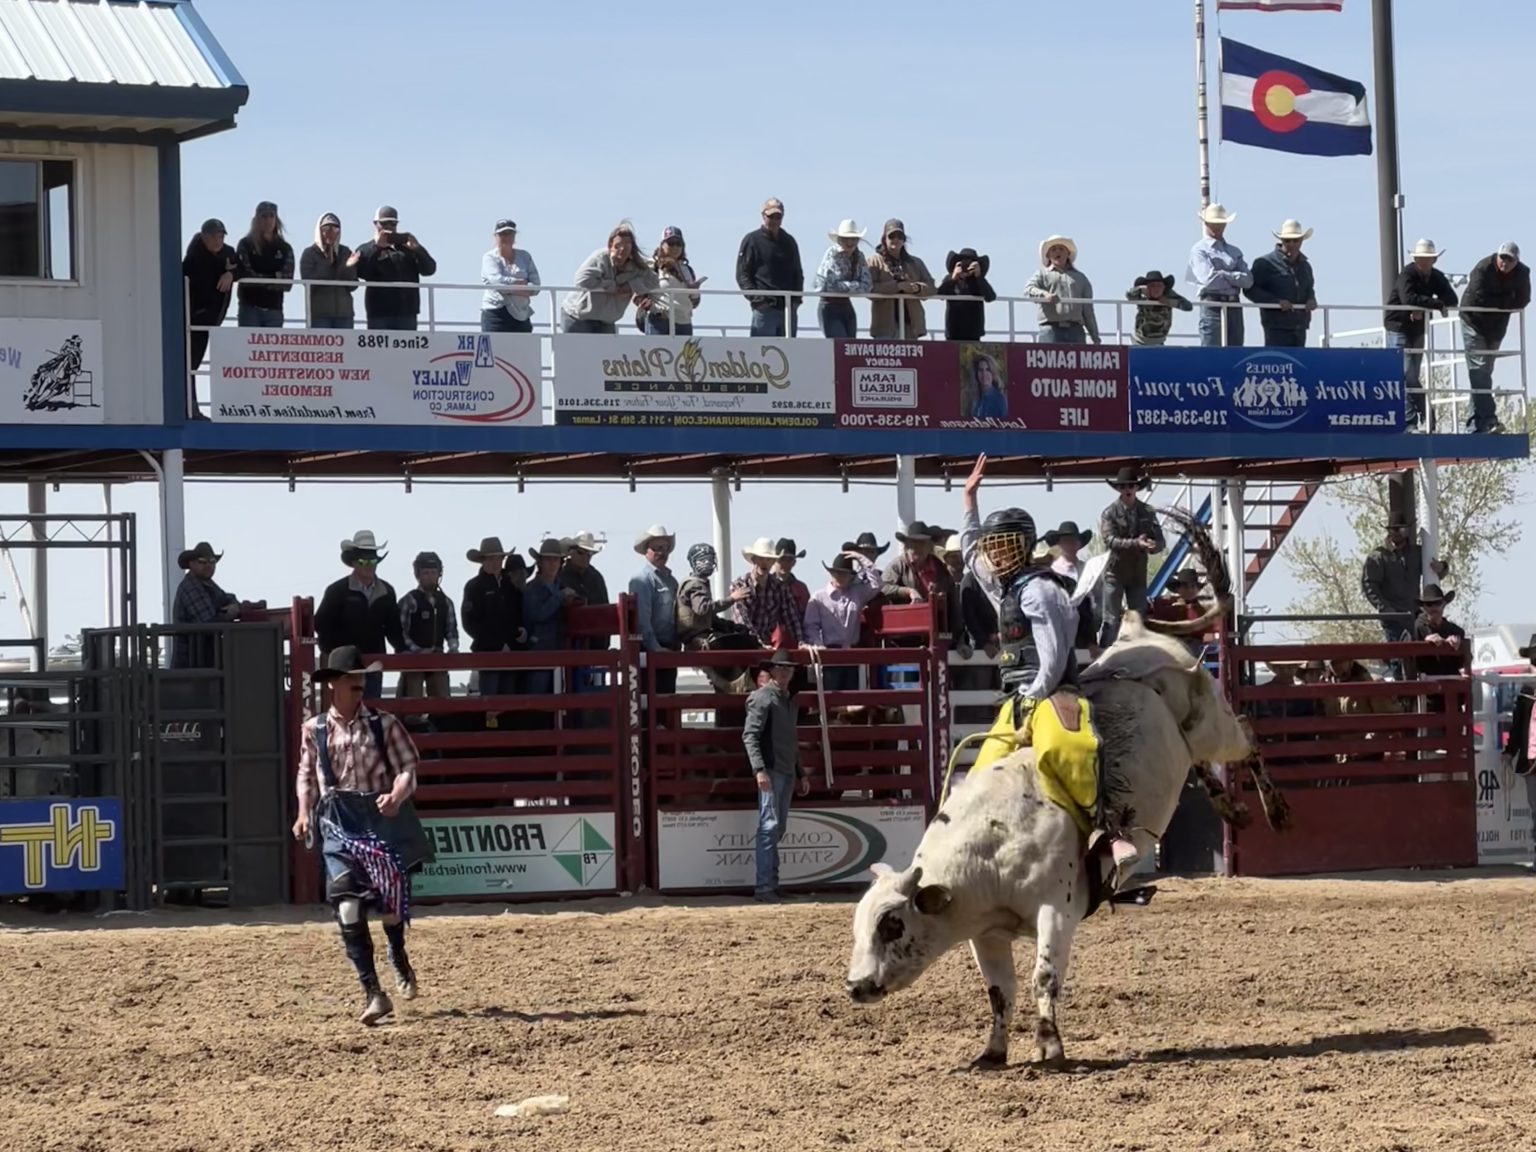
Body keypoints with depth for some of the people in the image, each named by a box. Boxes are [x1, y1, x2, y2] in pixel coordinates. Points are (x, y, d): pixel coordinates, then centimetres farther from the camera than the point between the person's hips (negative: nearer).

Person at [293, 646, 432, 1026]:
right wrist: (304, 814, 4)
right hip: (337, 821, 0)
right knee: (348, 905, -14)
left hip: (381, 818, 0)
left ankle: (400, 962, 44)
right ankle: (373, 994, -13)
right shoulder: (314, 730, 4)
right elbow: (307, 775, 16)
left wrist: (397, 796, -24)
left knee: (391, 901, 10)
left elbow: (407, 766, -5)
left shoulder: (384, 725, -1)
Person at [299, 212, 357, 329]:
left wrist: (348, 268, -12)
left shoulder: (345, 253, 12)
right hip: (319, 313, -3)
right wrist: (328, 264, -11)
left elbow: (353, 285, 7)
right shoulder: (309, 253, 4)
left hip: (344, 312, 3)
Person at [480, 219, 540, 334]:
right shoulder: (489, 258, 3)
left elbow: (535, 286, 2)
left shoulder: (524, 257, 14)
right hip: (495, 313, -4)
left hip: (521, 313, 4)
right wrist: (521, 283, -6)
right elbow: (497, 280, -15)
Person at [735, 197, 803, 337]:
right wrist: (756, 299, -14)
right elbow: (742, 274, -2)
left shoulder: (789, 242, 17)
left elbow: (798, 273, 23)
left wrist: (797, 299, 6)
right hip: (764, 309, -5)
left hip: (789, 308, 5)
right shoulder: (752, 240, 2)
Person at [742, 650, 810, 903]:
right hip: (771, 770, -9)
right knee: (770, 825, -12)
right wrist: (759, 770, -25)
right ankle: (764, 887, -13)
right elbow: (749, 735, -15)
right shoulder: (762, 698, -7)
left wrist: (801, 775, 25)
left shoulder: (790, 702, 19)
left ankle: (772, 883, 17)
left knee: (778, 828, 12)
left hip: (787, 773, 9)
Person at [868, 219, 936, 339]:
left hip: (911, 323, 4)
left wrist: (918, 288, -15)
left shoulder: (915, 263, 18)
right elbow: (870, 288, -10)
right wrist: (898, 286, -20)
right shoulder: (875, 261, 5)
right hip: (886, 324, -4)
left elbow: (931, 287, 9)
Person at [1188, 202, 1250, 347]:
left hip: (1234, 306, 6)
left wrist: (1224, 275, -5)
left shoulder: (1235, 251, 19)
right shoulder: (1199, 251, 2)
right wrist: (1235, 278, 0)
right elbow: (1209, 279, -13)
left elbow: (1248, 280, 6)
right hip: (1213, 306, -6)